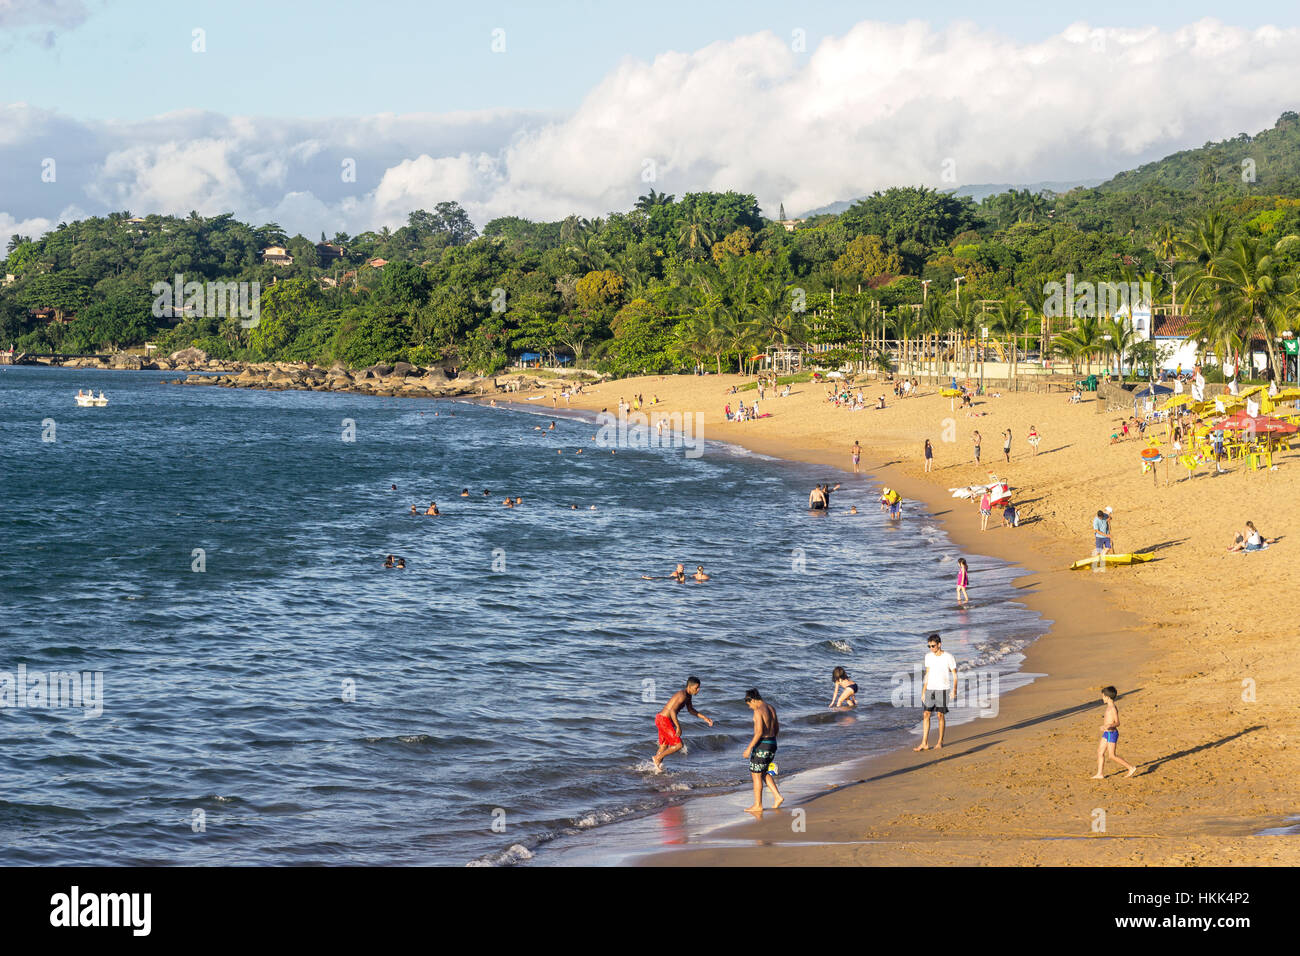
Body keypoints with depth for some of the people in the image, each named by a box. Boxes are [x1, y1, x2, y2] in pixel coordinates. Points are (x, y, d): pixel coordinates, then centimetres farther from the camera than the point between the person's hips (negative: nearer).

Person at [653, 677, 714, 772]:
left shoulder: (688, 695, 11)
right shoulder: (683, 696, -21)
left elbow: (690, 710, 26)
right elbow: (672, 711, -30)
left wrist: (704, 718, 20)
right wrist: (678, 727, -29)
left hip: (661, 719, 10)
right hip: (664, 720, -10)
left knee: (664, 747, 19)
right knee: (678, 745, -8)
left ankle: (657, 768, 27)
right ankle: (658, 758, 3)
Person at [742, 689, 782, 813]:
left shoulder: (758, 711, -17)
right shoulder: (771, 708, 10)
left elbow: (759, 732, -24)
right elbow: (777, 729, 17)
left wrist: (749, 748, -21)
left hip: (762, 744, -9)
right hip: (773, 743, 9)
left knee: (756, 774, 3)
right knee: (763, 772, 22)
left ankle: (758, 806, 7)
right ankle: (778, 797, 14)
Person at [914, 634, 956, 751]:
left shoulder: (948, 657, -7)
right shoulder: (928, 656, 9)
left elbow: (954, 675, -4)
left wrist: (954, 689, -17)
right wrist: (924, 692, 15)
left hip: (942, 689, -4)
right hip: (930, 689, 4)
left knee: (940, 714, -1)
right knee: (926, 714, -3)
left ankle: (940, 742, 13)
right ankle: (924, 743, -2)